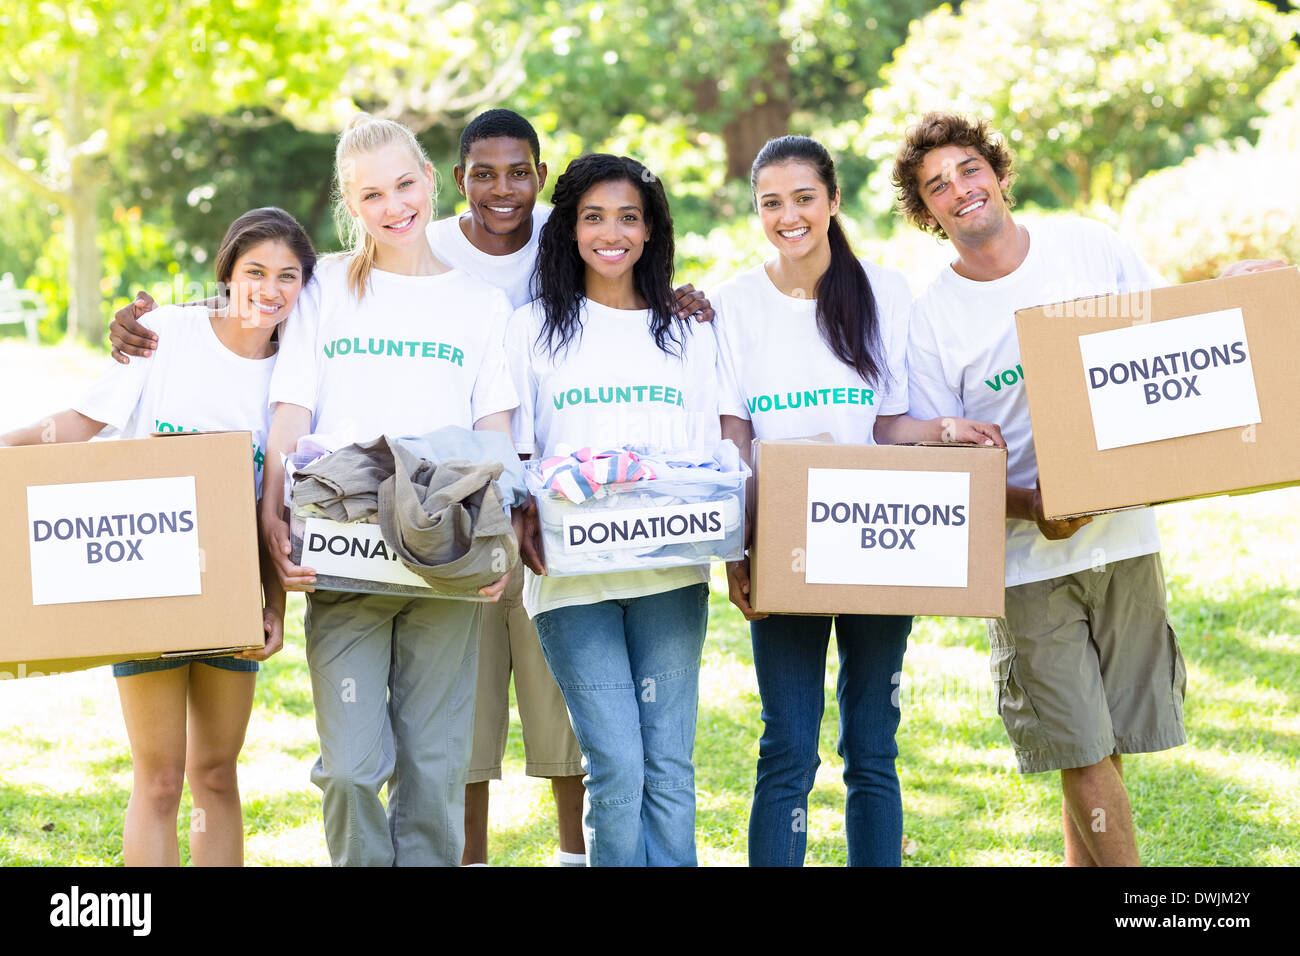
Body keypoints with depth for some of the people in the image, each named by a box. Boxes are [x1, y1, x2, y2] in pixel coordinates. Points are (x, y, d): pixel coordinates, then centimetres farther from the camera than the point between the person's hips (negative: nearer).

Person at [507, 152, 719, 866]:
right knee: (616, 767, -9)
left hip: (671, 574, 2)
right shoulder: (534, 330, 10)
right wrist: (522, 524, -13)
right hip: (572, 572, -2)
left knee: (668, 764, -1)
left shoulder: (689, 336, 16)